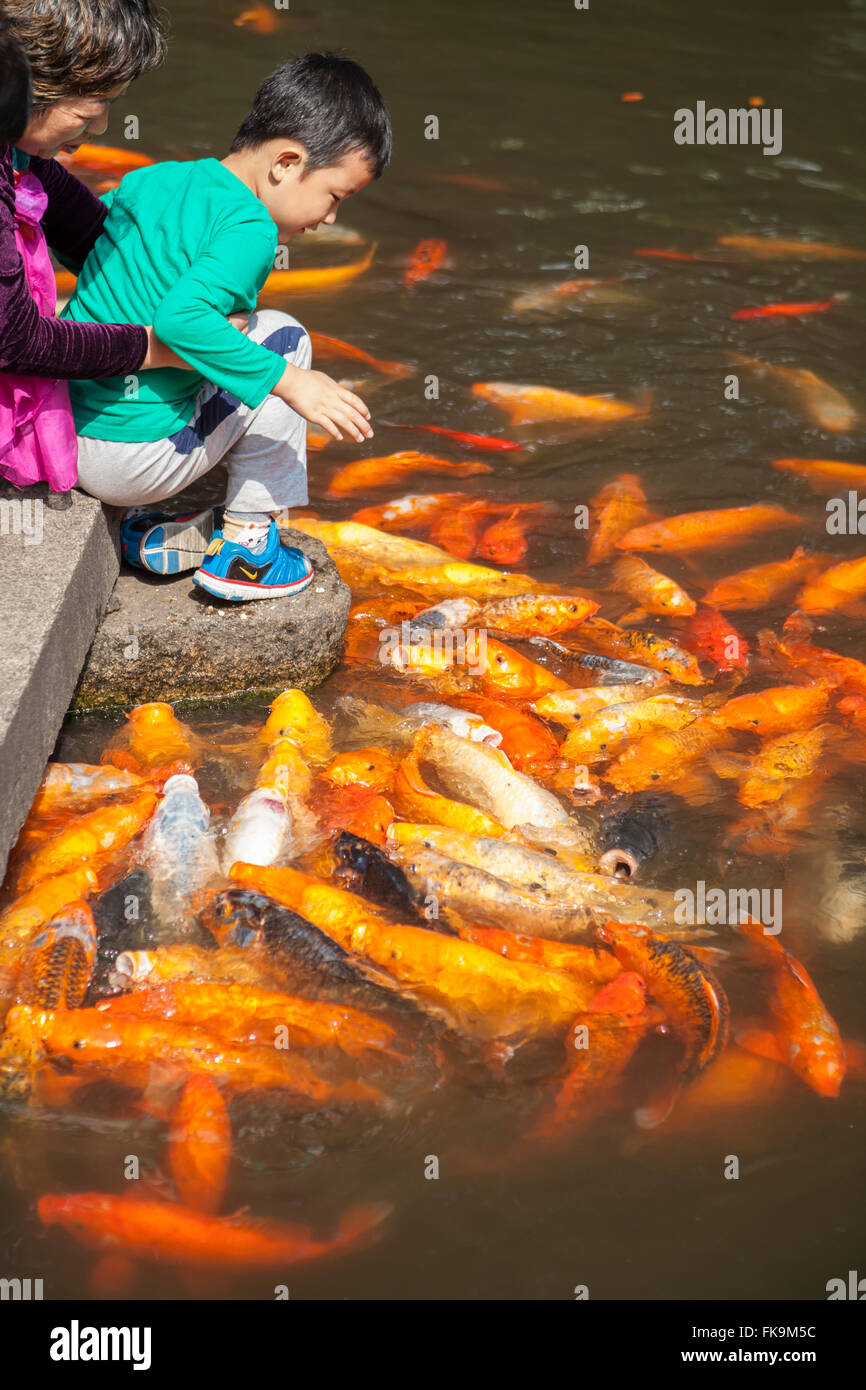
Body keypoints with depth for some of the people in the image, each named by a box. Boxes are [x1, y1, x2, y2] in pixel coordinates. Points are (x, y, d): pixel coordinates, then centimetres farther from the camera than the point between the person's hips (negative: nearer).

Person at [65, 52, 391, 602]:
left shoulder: (154, 180, 9)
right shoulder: (249, 231, -17)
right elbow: (181, 319, -32)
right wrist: (289, 382, -26)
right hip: (133, 461, -8)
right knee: (283, 337, 6)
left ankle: (149, 529, 26)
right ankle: (246, 545, 7)